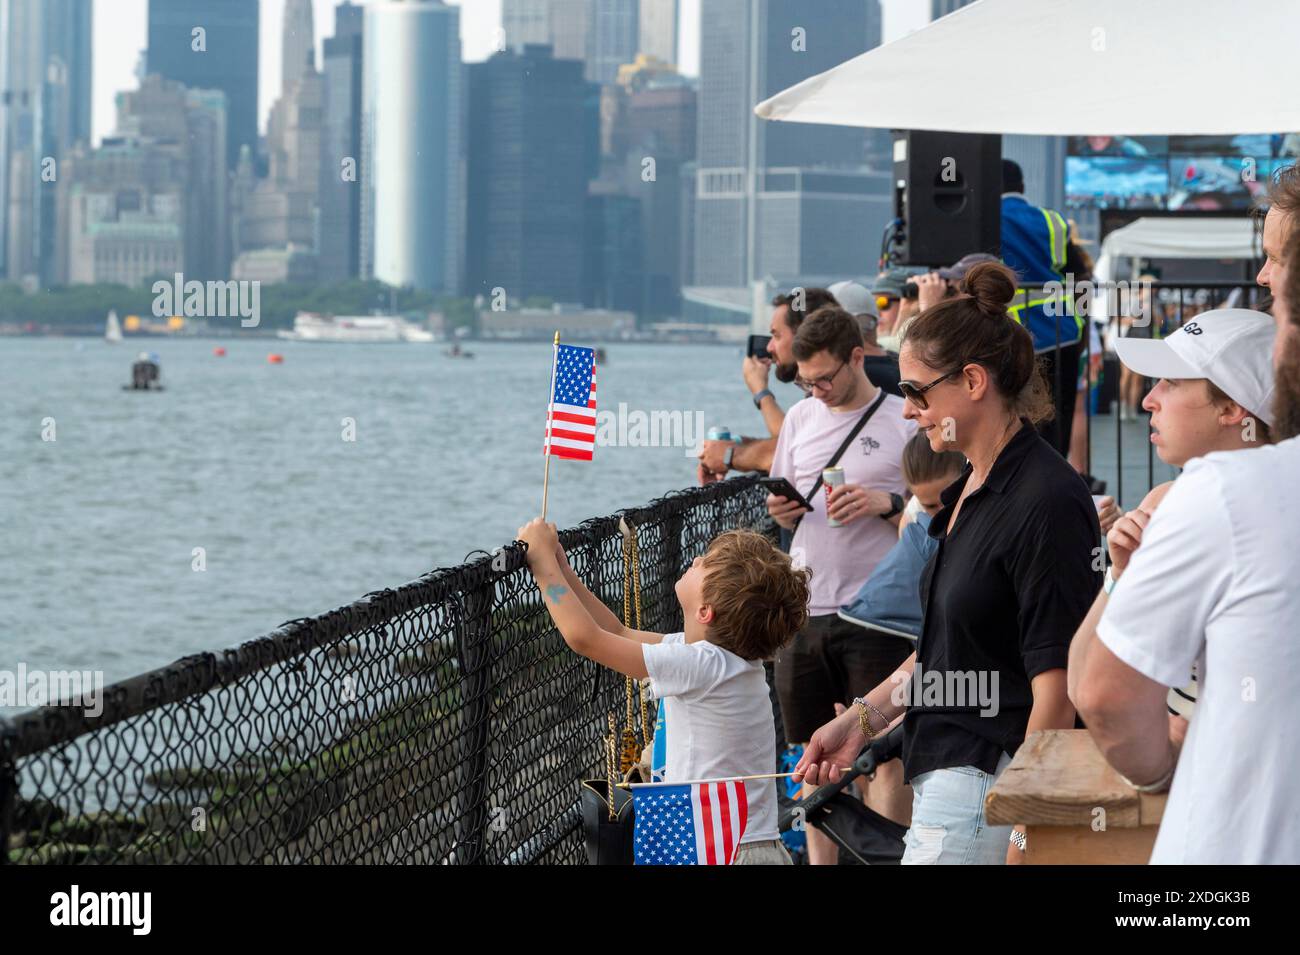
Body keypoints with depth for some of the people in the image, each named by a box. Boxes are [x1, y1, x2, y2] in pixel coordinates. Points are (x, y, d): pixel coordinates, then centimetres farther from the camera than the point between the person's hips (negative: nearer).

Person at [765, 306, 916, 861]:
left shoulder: (906, 422, -3)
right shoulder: (800, 419, 13)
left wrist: (887, 503, -18)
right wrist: (781, 510, 0)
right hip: (805, 607, 5)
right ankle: (819, 862, 18)